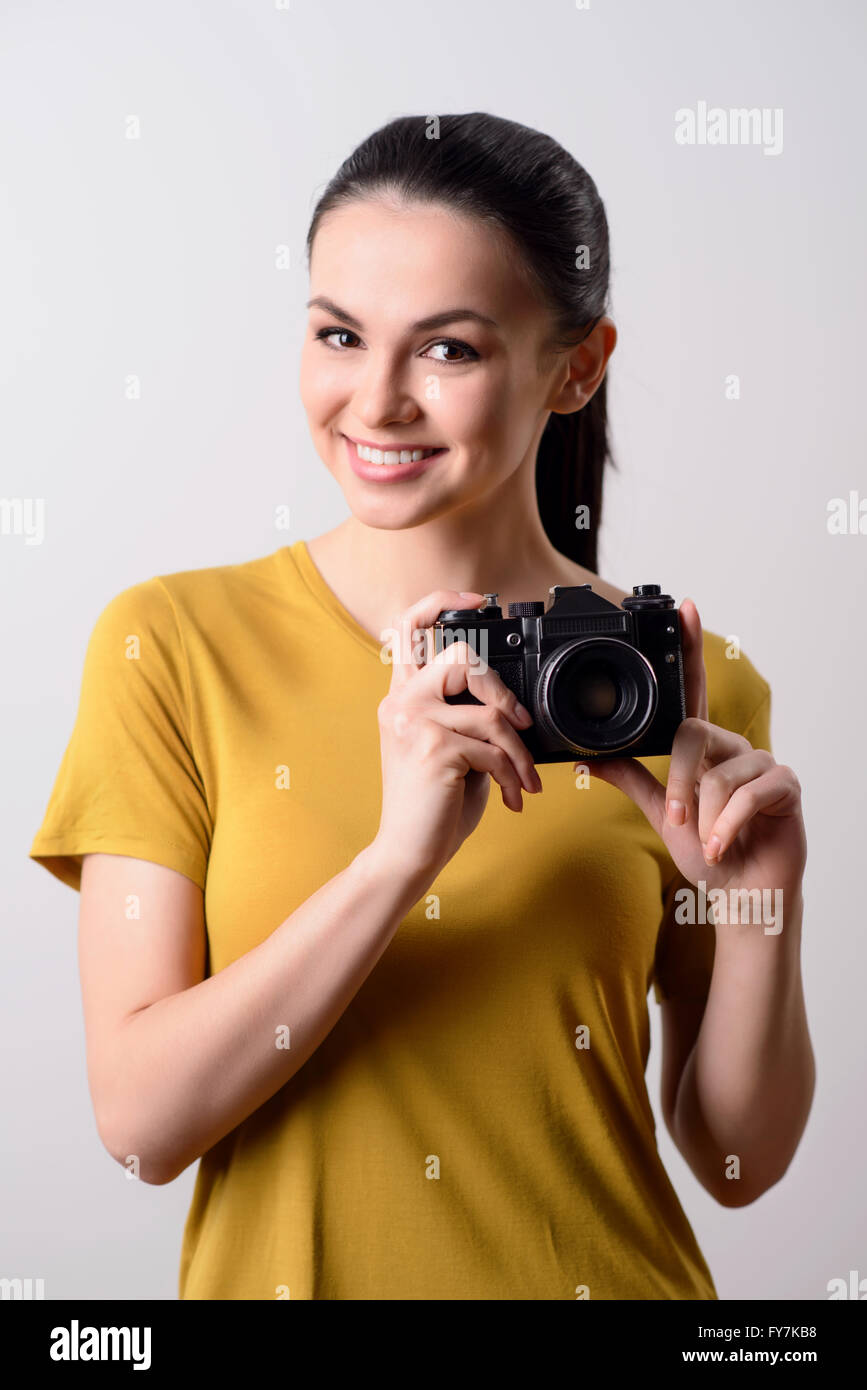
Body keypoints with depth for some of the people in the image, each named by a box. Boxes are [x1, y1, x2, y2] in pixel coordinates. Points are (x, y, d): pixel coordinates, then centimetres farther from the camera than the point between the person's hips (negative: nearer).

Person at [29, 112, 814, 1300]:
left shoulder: (685, 683, -7)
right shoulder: (172, 645, -11)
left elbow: (738, 1161, -3)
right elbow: (141, 1120, -16)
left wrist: (762, 909, -20)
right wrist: (399, 856, -27)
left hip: (603, 1270, 1)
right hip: (278, 1268, -1)